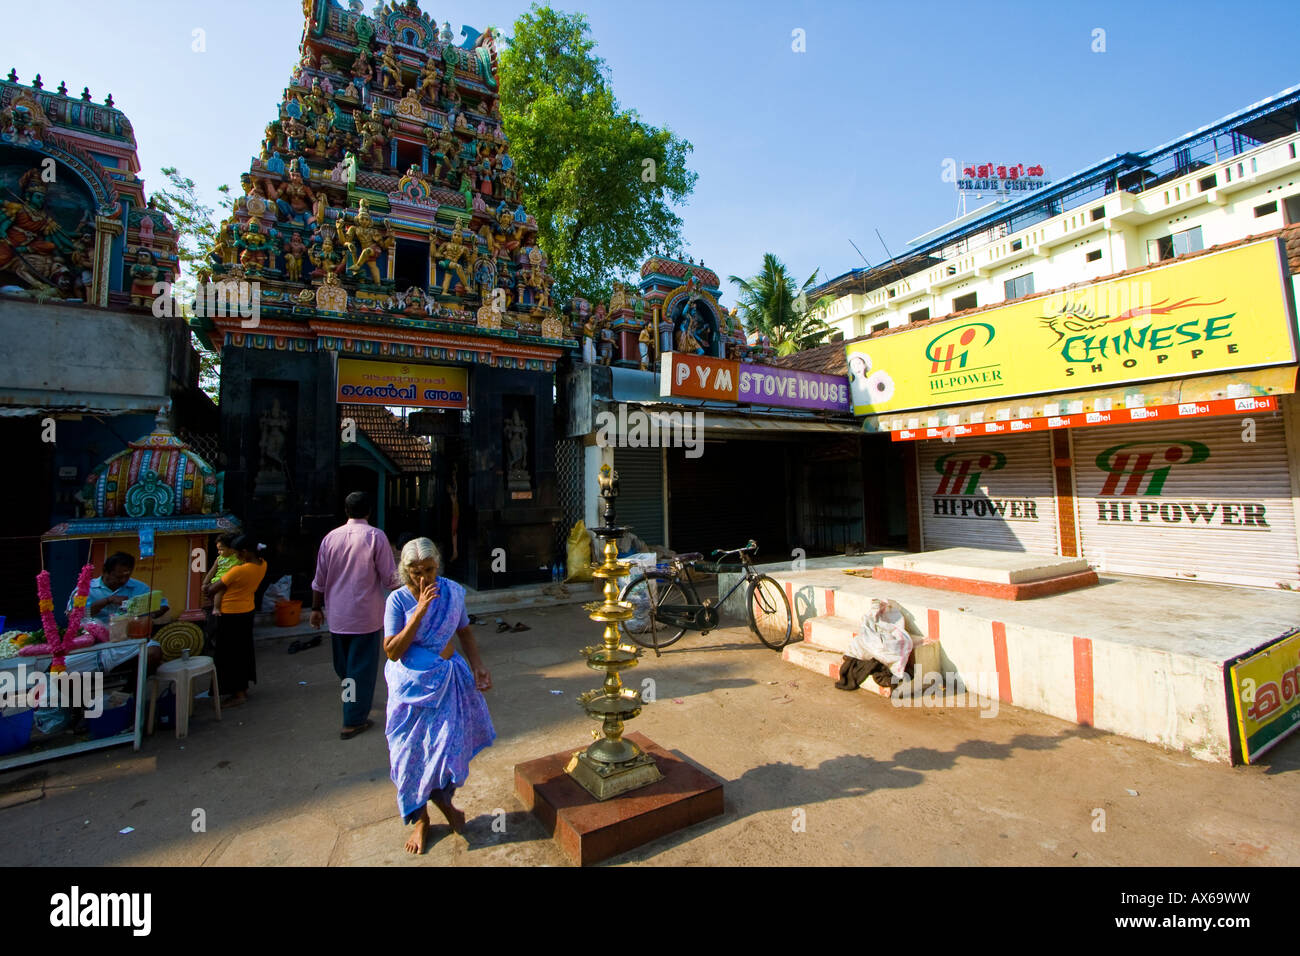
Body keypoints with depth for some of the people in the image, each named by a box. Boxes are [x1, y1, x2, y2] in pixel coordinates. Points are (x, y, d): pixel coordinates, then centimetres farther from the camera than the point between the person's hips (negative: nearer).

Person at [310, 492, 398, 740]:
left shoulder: (331, 537, 1)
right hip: (366, 614, -5)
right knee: (363, 666, 5)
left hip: (337, 615, 5)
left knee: (343, 665, 21)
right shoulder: (376, 536, -11)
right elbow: (390, 579, -11)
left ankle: (352, 703, 42)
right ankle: (354, 721, 11)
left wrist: (317, 608, 19)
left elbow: (319, 580, 7)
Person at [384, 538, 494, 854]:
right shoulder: (398, 600, -13)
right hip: (412, 686, -1)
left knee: (450, 745, 3)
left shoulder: (452, 591, -6)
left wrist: (478, 666, -5)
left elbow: (465, 632, 7)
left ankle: (444, 798, 36)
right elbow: (392, 652, -19)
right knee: (413, 753, 9)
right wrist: (420, 611, -27)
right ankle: (420, 818, 34)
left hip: (447, 681, 1)